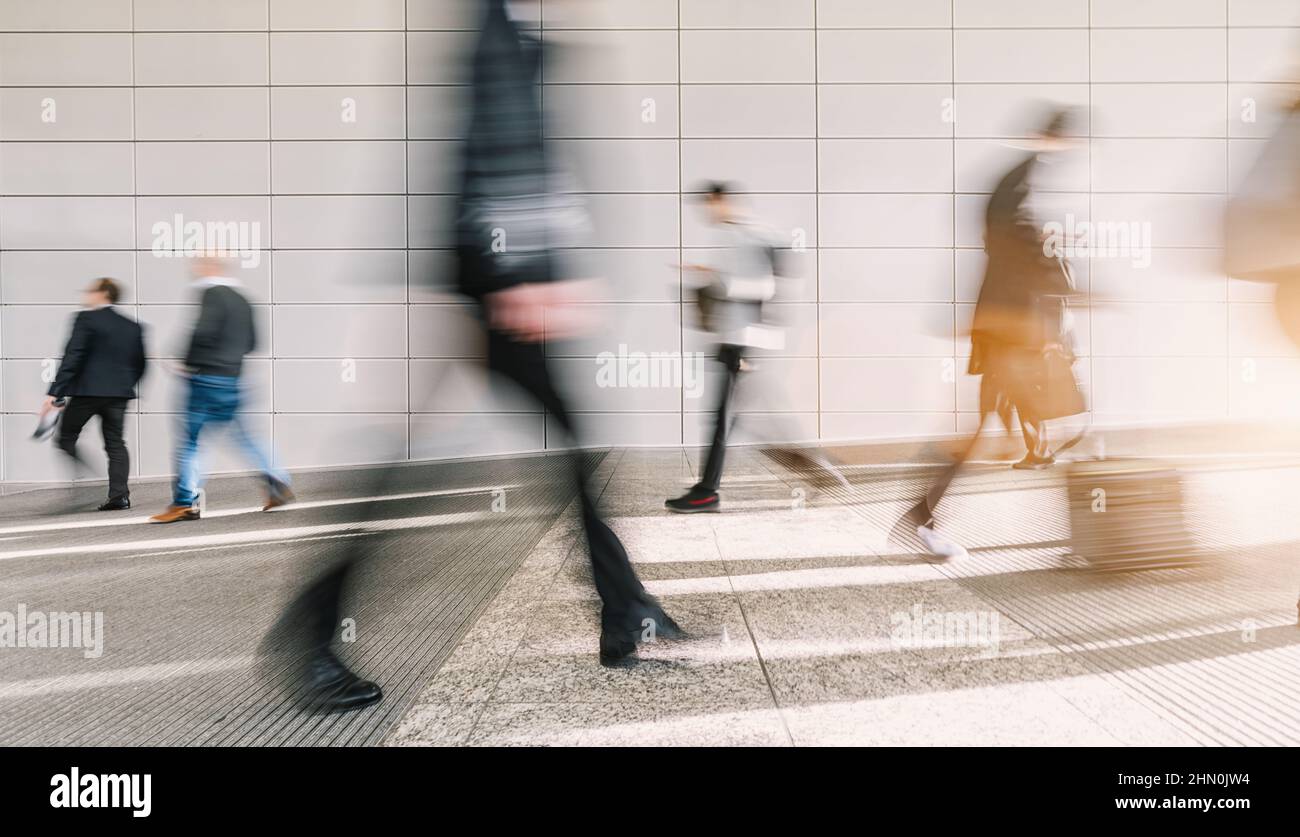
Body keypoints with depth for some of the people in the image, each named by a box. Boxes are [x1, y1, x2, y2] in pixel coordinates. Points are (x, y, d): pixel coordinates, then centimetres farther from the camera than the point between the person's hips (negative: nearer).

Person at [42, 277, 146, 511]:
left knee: (66, 437, 9)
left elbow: (72, 358, -12)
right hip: (119, 393, 5)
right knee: (115, 443, 7)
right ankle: (119, 495, 2)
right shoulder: (134, 327, 12)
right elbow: (140, 365, 13)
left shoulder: (86, 319, -4)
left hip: (87, 391, -5)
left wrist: (55, 393, -13)